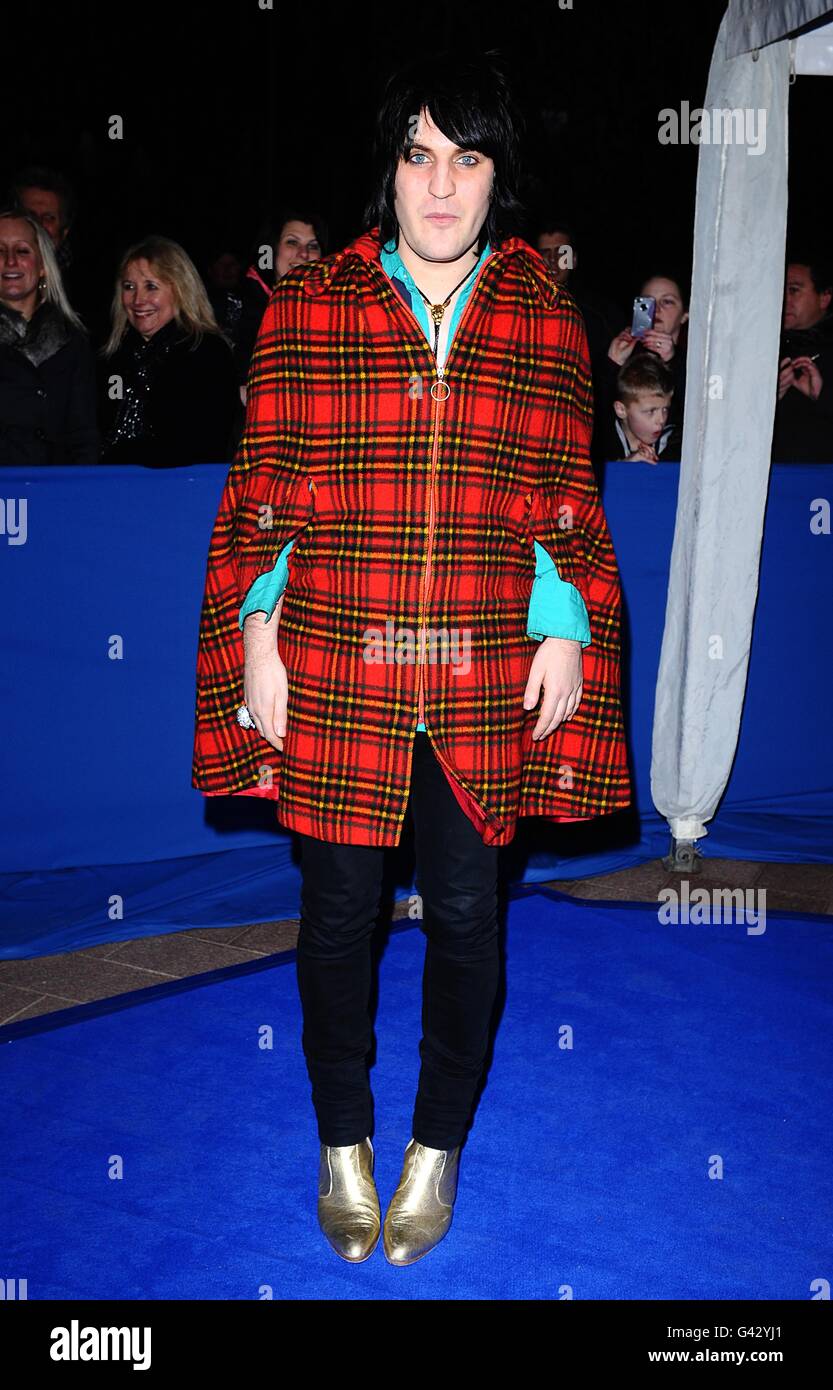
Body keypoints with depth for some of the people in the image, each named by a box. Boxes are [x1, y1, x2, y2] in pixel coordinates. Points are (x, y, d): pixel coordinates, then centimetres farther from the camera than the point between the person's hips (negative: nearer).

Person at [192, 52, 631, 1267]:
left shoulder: (547, 324, 4)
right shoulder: (305, 309, 1)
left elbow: (569, 503, 8)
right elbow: (262, 493, 3)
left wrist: (567, 632, -2)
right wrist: (257, 640, -3)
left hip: (486, 682, 1)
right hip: (333, 675, 0)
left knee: (465, 914, 10)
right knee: (339, 911, 10)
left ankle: (438, 1144, 33)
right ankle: (344, 1143, 33)